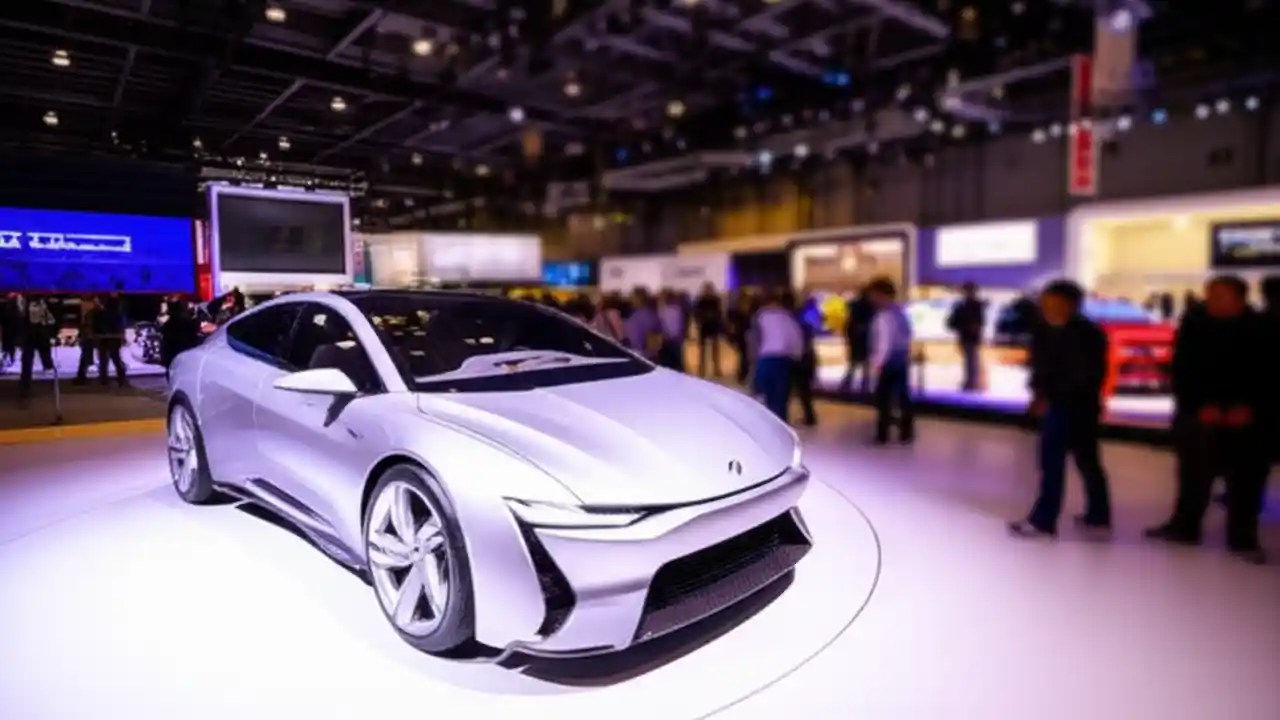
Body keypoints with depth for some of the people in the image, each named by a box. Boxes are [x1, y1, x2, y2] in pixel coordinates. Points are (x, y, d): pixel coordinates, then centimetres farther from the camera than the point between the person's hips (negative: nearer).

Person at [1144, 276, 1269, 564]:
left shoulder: (1260, 329, -4)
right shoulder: (1194, 324, -3)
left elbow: (1267, 375, -4)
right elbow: (1183, 371, -5)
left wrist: (1248, 407, -17)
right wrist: (1201, 405, -15)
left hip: (1247, 417, -1)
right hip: (1199, 413, 1)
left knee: (1247, 478, 3)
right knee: (1194, 472, 9)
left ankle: (1243, 538, 15)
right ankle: (1184, 526, 22)